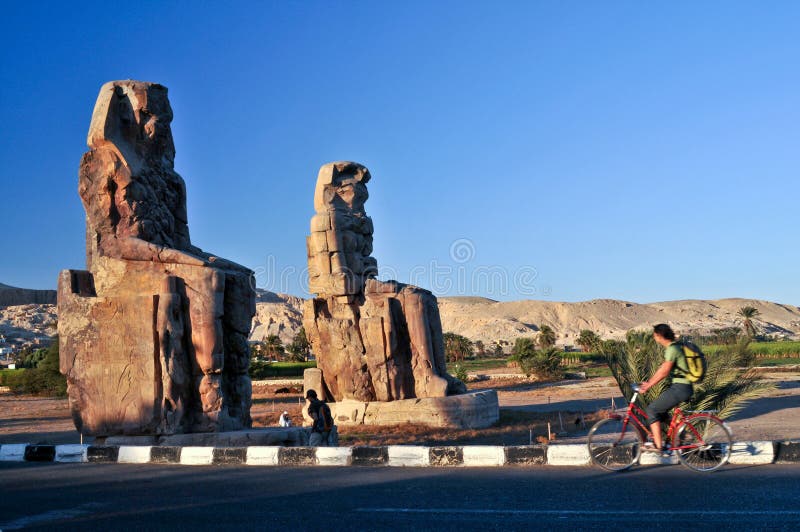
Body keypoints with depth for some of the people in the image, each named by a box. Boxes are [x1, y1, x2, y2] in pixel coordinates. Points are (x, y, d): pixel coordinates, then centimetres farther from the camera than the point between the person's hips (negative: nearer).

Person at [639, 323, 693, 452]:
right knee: (660, 410, 19)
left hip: (680, 388, -10)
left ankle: (658, 445, -2)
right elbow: (662, 368, 18)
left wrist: (647, 386, -13)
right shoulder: (673, 347, 14)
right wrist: (648, 382, 15)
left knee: (651, 410, -4)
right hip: (681, 387, 10)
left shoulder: (672, 349, -17)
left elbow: (664, 372, -19)